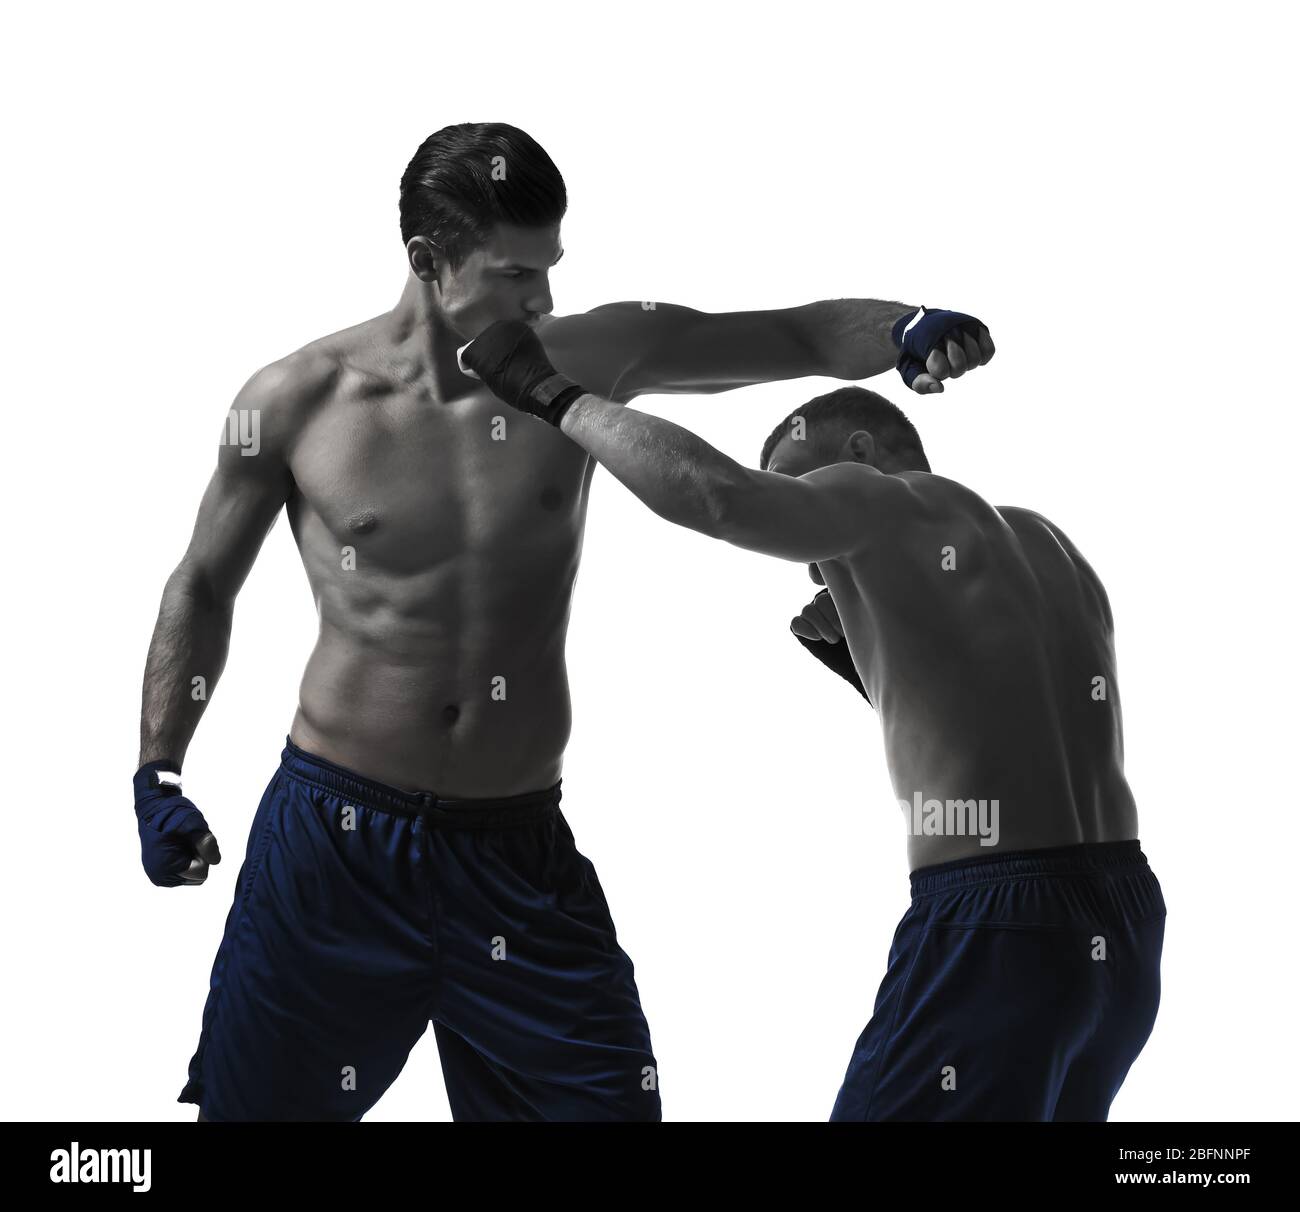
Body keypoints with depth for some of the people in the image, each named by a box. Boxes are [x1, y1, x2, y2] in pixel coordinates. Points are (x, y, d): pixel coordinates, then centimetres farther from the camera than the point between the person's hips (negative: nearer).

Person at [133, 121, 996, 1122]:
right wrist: (158, 777, 4)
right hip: (333, 840, -1)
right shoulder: (297, 401, -5)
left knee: (611, 1098, 1)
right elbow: (204, 587, 9)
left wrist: (906, 331, -18)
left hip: (518, 848, 1)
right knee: (255, 1103, 8)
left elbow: (805, 336, 3)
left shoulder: (590, 362, -3)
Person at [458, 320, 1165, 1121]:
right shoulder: (1044, 545, 23)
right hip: (1124, 931, 9)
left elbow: (709, 490, -19)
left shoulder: (882, 502, 0)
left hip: (1002, 934, -9)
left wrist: (550, 393, -7)